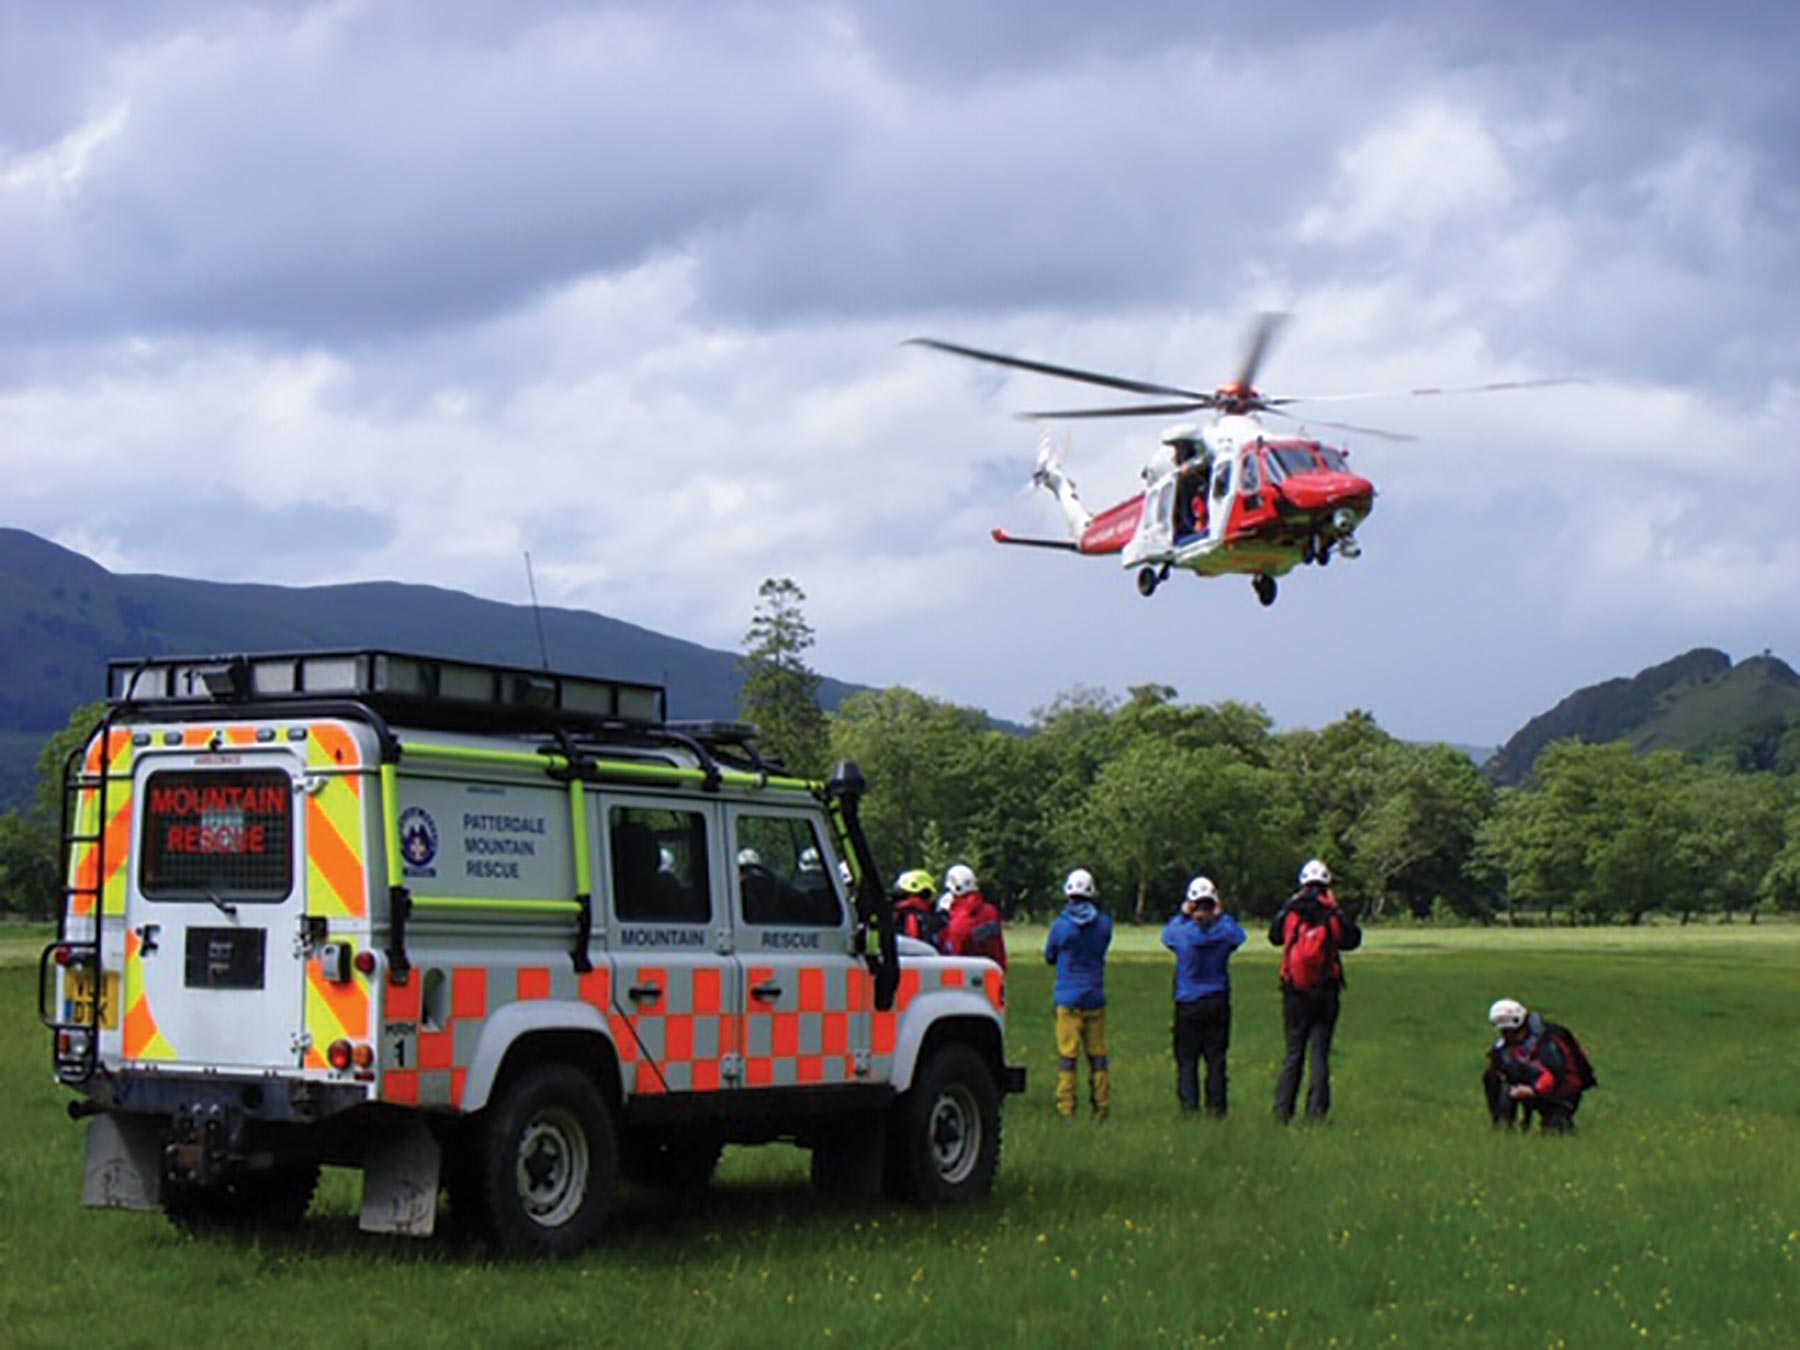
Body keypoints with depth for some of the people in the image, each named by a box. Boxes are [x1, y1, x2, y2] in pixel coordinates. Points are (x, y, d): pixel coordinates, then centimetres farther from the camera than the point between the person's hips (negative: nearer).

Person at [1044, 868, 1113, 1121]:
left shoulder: (1061, 925, -8)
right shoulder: (1103, 923, 0)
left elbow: (1049, 956, 6)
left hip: (1068, 999, -3)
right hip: (1095, 999, 3)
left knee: (1067, 1056, -1)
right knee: (1097, 1056, 9)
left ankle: (1066, 1110, -3)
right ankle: (1101, 1108, 10)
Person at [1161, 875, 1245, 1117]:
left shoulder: (1181, 931, -10)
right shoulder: (1225, 931, -6)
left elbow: (1166, 934, 13)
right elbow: (1239, 934, 17)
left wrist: (1182, 914, 17)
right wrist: (1222, 915, 21)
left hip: (1188, 1005, -2)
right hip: (1218, 1004, 2)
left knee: (1187, 1059, 4)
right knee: (1216, 1058, 8)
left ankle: (1189, 1105, -1)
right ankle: (1216, 1106, 7)